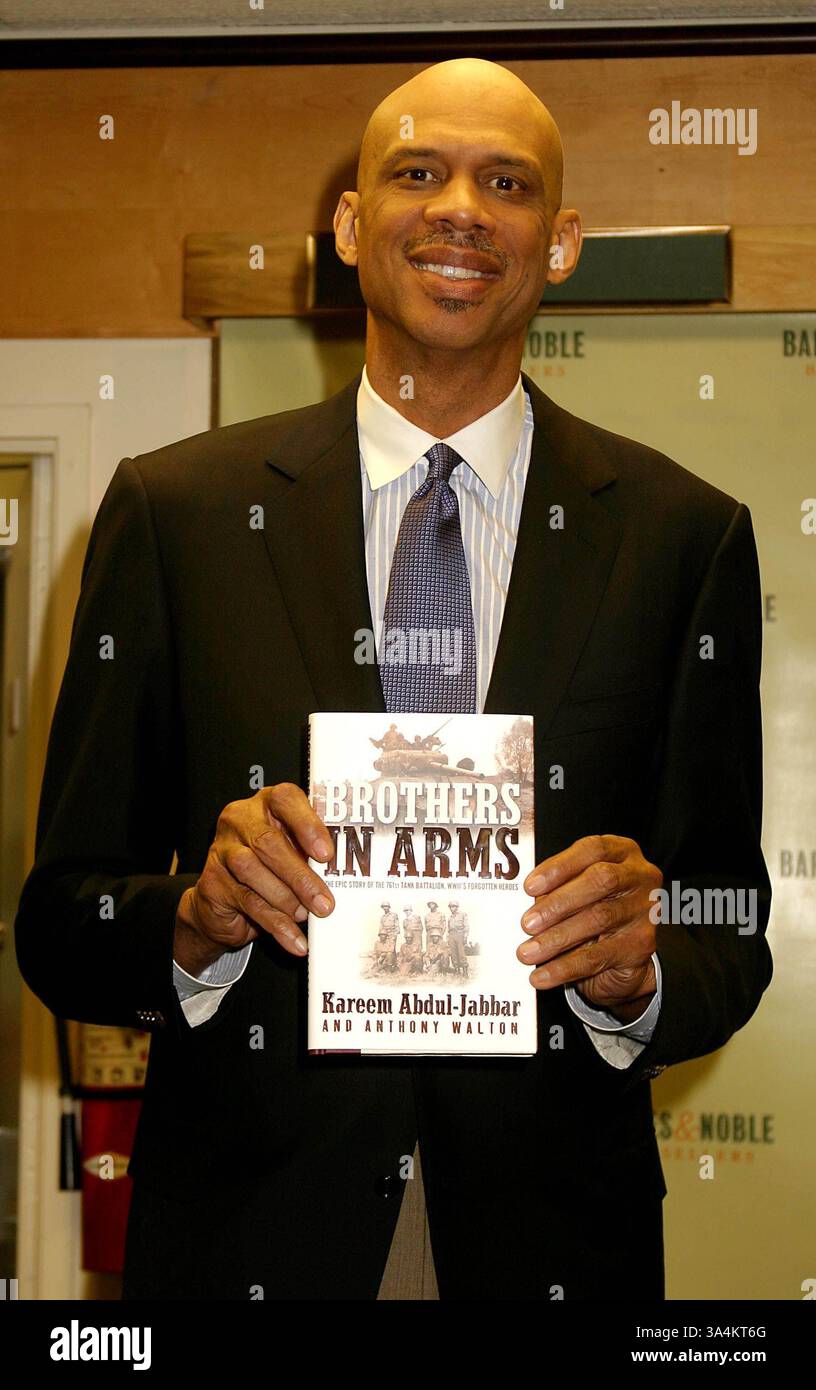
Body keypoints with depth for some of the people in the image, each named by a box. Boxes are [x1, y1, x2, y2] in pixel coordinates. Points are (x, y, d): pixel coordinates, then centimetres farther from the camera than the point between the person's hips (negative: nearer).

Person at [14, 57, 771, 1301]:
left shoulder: (687, 534, -1)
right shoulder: (172, 510, -2)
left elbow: (732, 933, 3)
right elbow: (59, 920, 0)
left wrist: (639, 970, -18)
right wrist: (197, 919, -20)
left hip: (554, 1237, 1)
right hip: (244, 1230, 0)